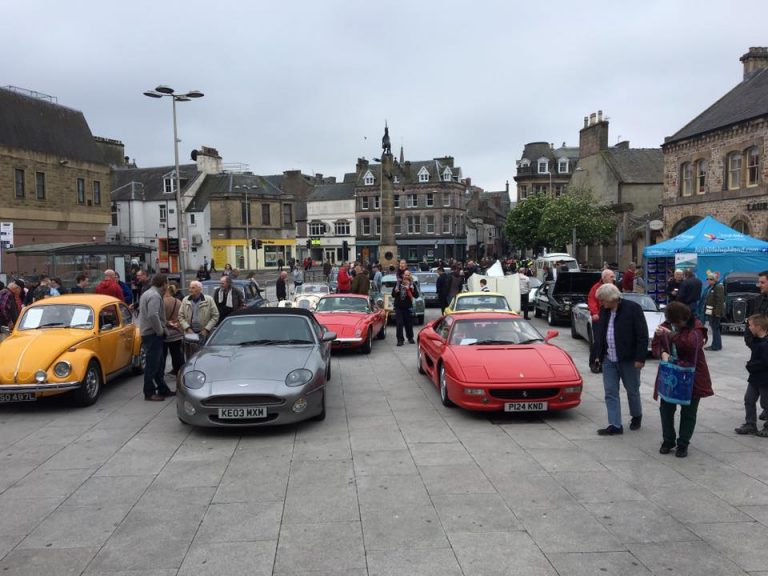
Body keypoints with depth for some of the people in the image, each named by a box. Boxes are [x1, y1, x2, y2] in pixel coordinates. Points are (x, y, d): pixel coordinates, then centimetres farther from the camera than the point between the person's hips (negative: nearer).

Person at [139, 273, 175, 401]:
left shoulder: (147, 294, 17)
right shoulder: (155, 296, -17)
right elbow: (153, 315, -29)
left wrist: (163, 326, 23)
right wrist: (160, 331, -17)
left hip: (147, 332, 11)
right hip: (153, 334, -11)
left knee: (158, 364, 16)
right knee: (152, 364, -5)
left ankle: (163, 389, 23)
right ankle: (149, 393, 0)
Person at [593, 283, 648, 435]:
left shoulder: (633, 308, -13)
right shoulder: (604, 310, 5)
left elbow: (642, 335, -13)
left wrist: (640, 358, -16)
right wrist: (599, 355, 11)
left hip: (628, 359, -5)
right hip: (609, 359, 5)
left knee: (632, 390, 12)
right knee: (610, 392, 2)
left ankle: (636, 416, 36)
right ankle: (615, 425, 7)